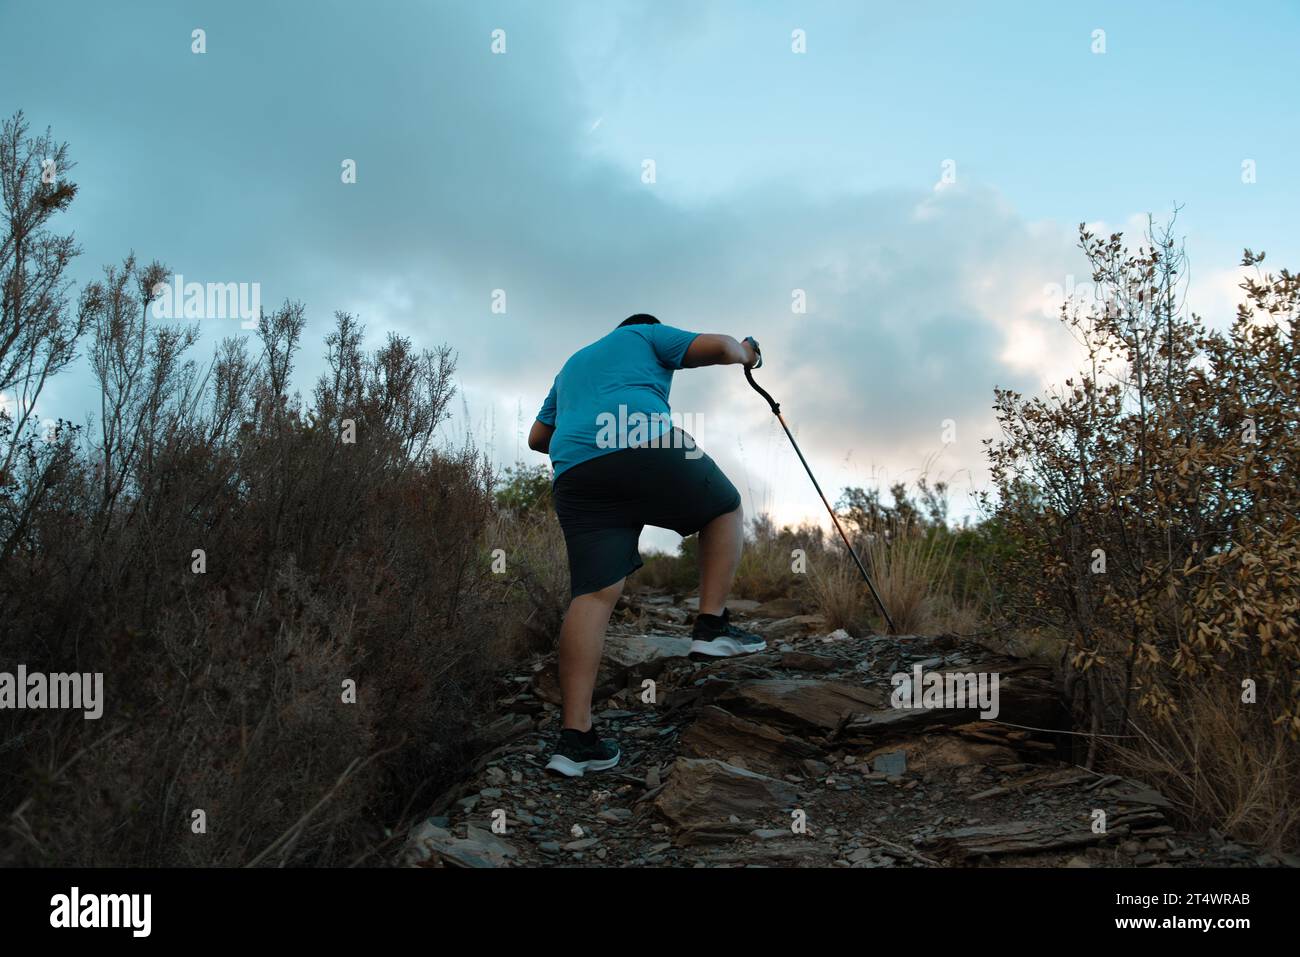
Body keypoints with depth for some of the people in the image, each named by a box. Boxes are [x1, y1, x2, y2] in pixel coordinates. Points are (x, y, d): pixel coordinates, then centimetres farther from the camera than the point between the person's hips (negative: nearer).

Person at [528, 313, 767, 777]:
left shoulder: (571, 366, 38)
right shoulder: (645, 336, 22)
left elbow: (537, 437, 37)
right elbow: (717, 346, 10)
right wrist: (744, 353, 31)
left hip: (574, 475, 5)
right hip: (647, 448, -5)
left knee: (594, 594, -2)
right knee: (725, 509, 19)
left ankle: (574, 736, -10)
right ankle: (712, 625, 5)